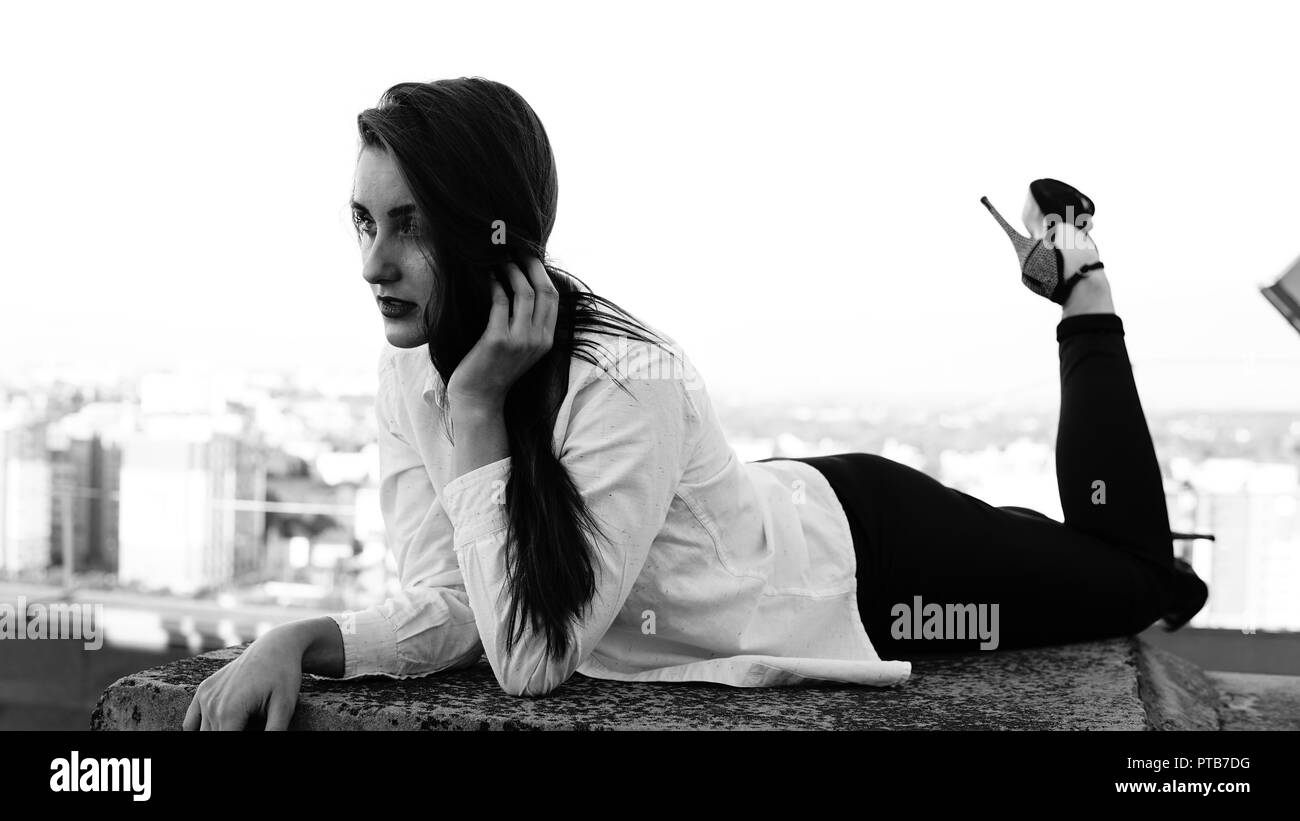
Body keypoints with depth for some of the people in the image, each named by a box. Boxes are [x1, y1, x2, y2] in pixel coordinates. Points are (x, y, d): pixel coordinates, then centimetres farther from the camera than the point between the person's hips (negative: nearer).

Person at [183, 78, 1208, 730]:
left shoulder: (620, 382, -38)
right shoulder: (408, 372, -15)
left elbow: (531, 657, -34)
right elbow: (447, 610, -13)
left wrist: (475, 413, -38)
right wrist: (292, 641, -30)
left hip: (861, 553, -5)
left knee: (1136, 578, 19)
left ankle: (1080, 287, 30)